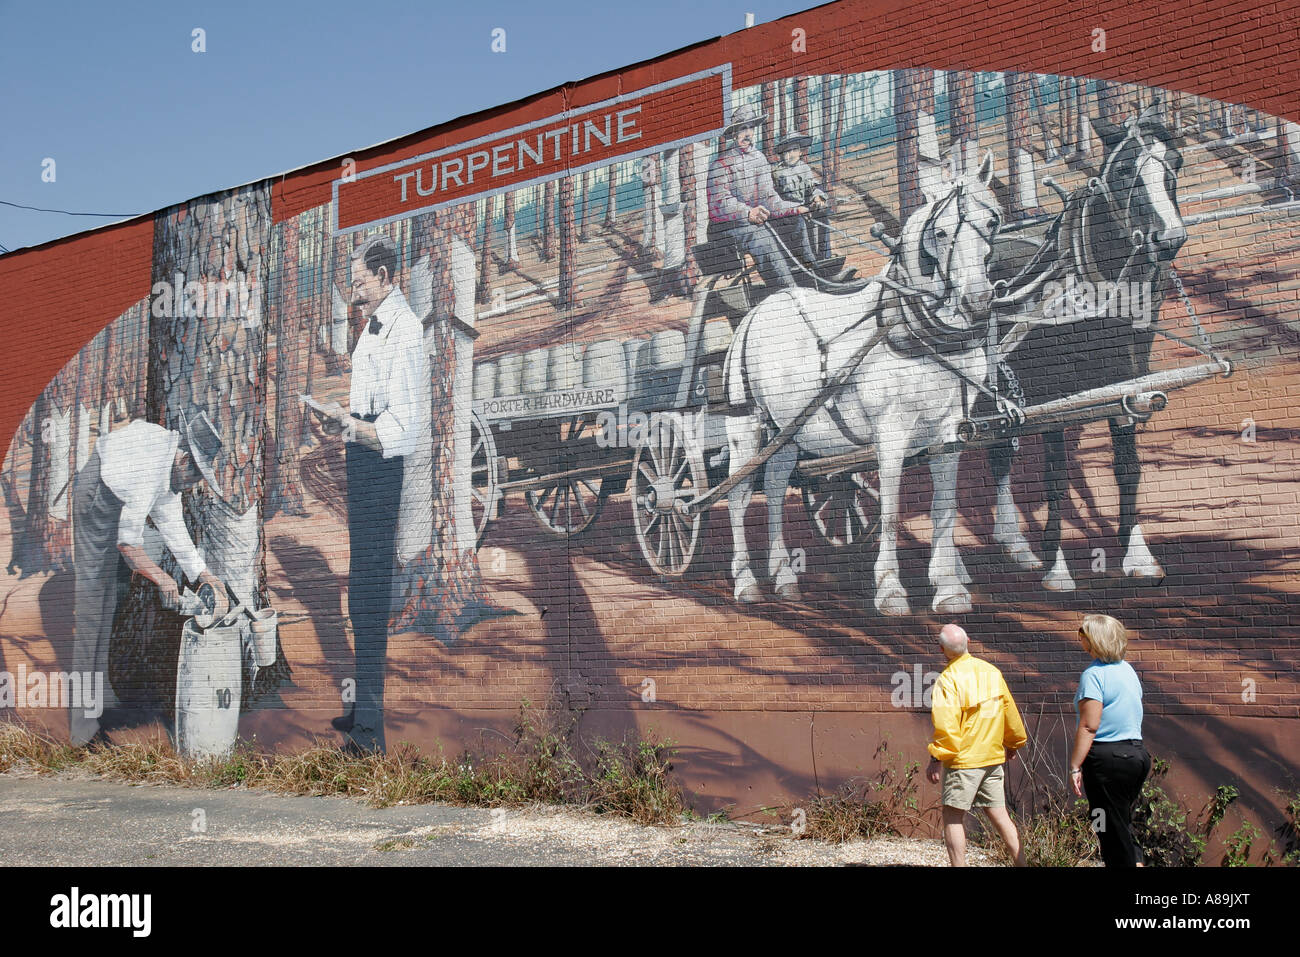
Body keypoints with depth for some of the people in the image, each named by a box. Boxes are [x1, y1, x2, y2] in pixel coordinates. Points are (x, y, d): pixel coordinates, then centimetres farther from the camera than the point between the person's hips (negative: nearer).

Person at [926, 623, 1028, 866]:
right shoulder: (992, 672, 5)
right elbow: (1010, 711, 14)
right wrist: (1013, 743, 27)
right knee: (999, 814, 13)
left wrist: (936, 758, -16)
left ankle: (959, 865, -4)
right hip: (993, 756, 7)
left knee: (953, 816, 0)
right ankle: (1021, 863, 13)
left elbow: (946, 724, -21)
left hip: (963, 759, -7)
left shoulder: (948, 680, -14)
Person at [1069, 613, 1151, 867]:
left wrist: (1075, 766, -17)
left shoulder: (1094, 674, -14)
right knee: (1124, 826, 17)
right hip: (1137, 752, 8)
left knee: (1112, 831, 0)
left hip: (1108, 757, -8)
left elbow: (1089, 725, -19)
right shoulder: (1127, 670, 13)